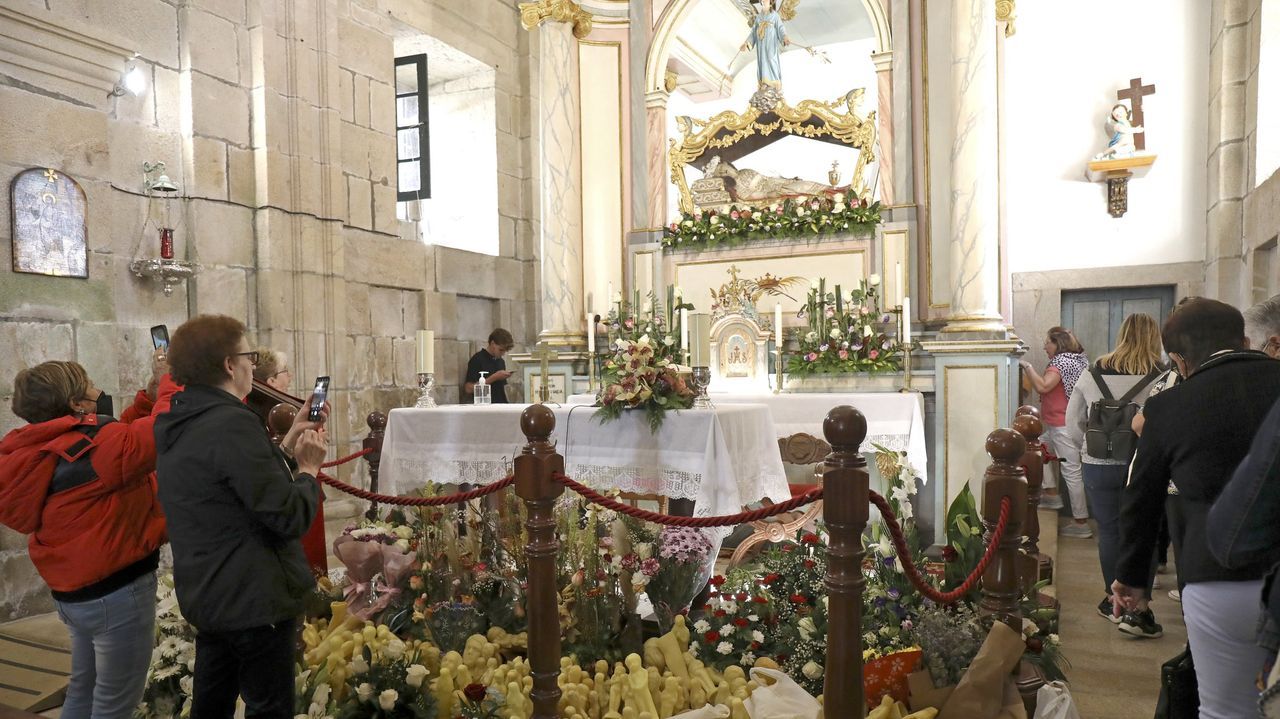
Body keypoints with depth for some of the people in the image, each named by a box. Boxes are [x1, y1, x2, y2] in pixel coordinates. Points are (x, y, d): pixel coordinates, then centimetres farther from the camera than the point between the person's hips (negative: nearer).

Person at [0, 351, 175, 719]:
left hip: (75, 590, 9)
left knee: (84, 689, 26)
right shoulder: (94, 447, -25)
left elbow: (125, 436, 11)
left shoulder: (38, 450, 3)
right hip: (116, 592, -9)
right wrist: (168, 379, -11)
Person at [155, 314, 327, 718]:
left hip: (206, 596, 9)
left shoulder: (182, 426, 6)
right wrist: (308, 470, -8)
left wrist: (286, 450, 8)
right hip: (253, 601, -9)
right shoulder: (233, 423, -24)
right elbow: (289, 517, -24)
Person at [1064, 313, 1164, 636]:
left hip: (1099, 466, 2)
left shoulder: (1092, 375, -2)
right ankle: (1139, 610, 5)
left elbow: (1073, 422, 3)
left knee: (1109, 531, 13)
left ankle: (1115, 601, 26)